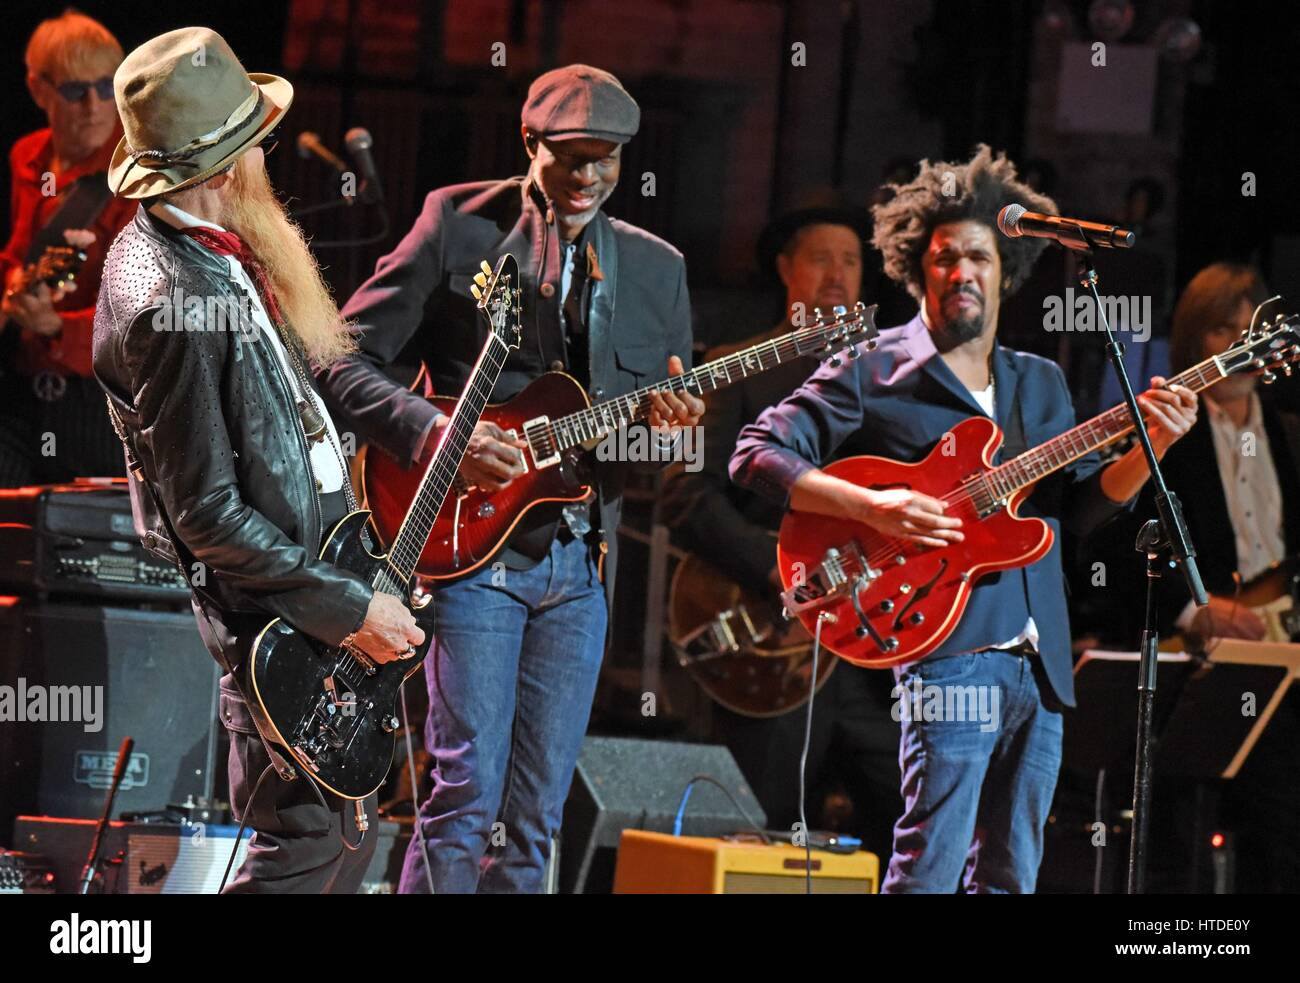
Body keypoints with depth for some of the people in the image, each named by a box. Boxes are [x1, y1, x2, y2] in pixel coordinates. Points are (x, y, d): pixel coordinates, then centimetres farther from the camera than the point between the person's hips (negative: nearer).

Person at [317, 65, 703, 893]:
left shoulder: (655, 268, 13)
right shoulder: (458, 224, 0)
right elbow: (343, 362, -3)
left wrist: (673, 429, -8)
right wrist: (436, 434, -17)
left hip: (581, 566, 4)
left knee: (535, 817, 4)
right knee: (466, 794, -11)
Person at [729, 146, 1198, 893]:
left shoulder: (1040, 384, 19)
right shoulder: (874, 374, 1)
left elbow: (1082, 507, 13)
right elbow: (758, 455, -5)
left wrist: (1152, 446, -4)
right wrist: (871, 507, -18)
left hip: (1041, 662, 7)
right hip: (949, 648, -6)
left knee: (1009, 875, 9)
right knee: (931, 867, -13)